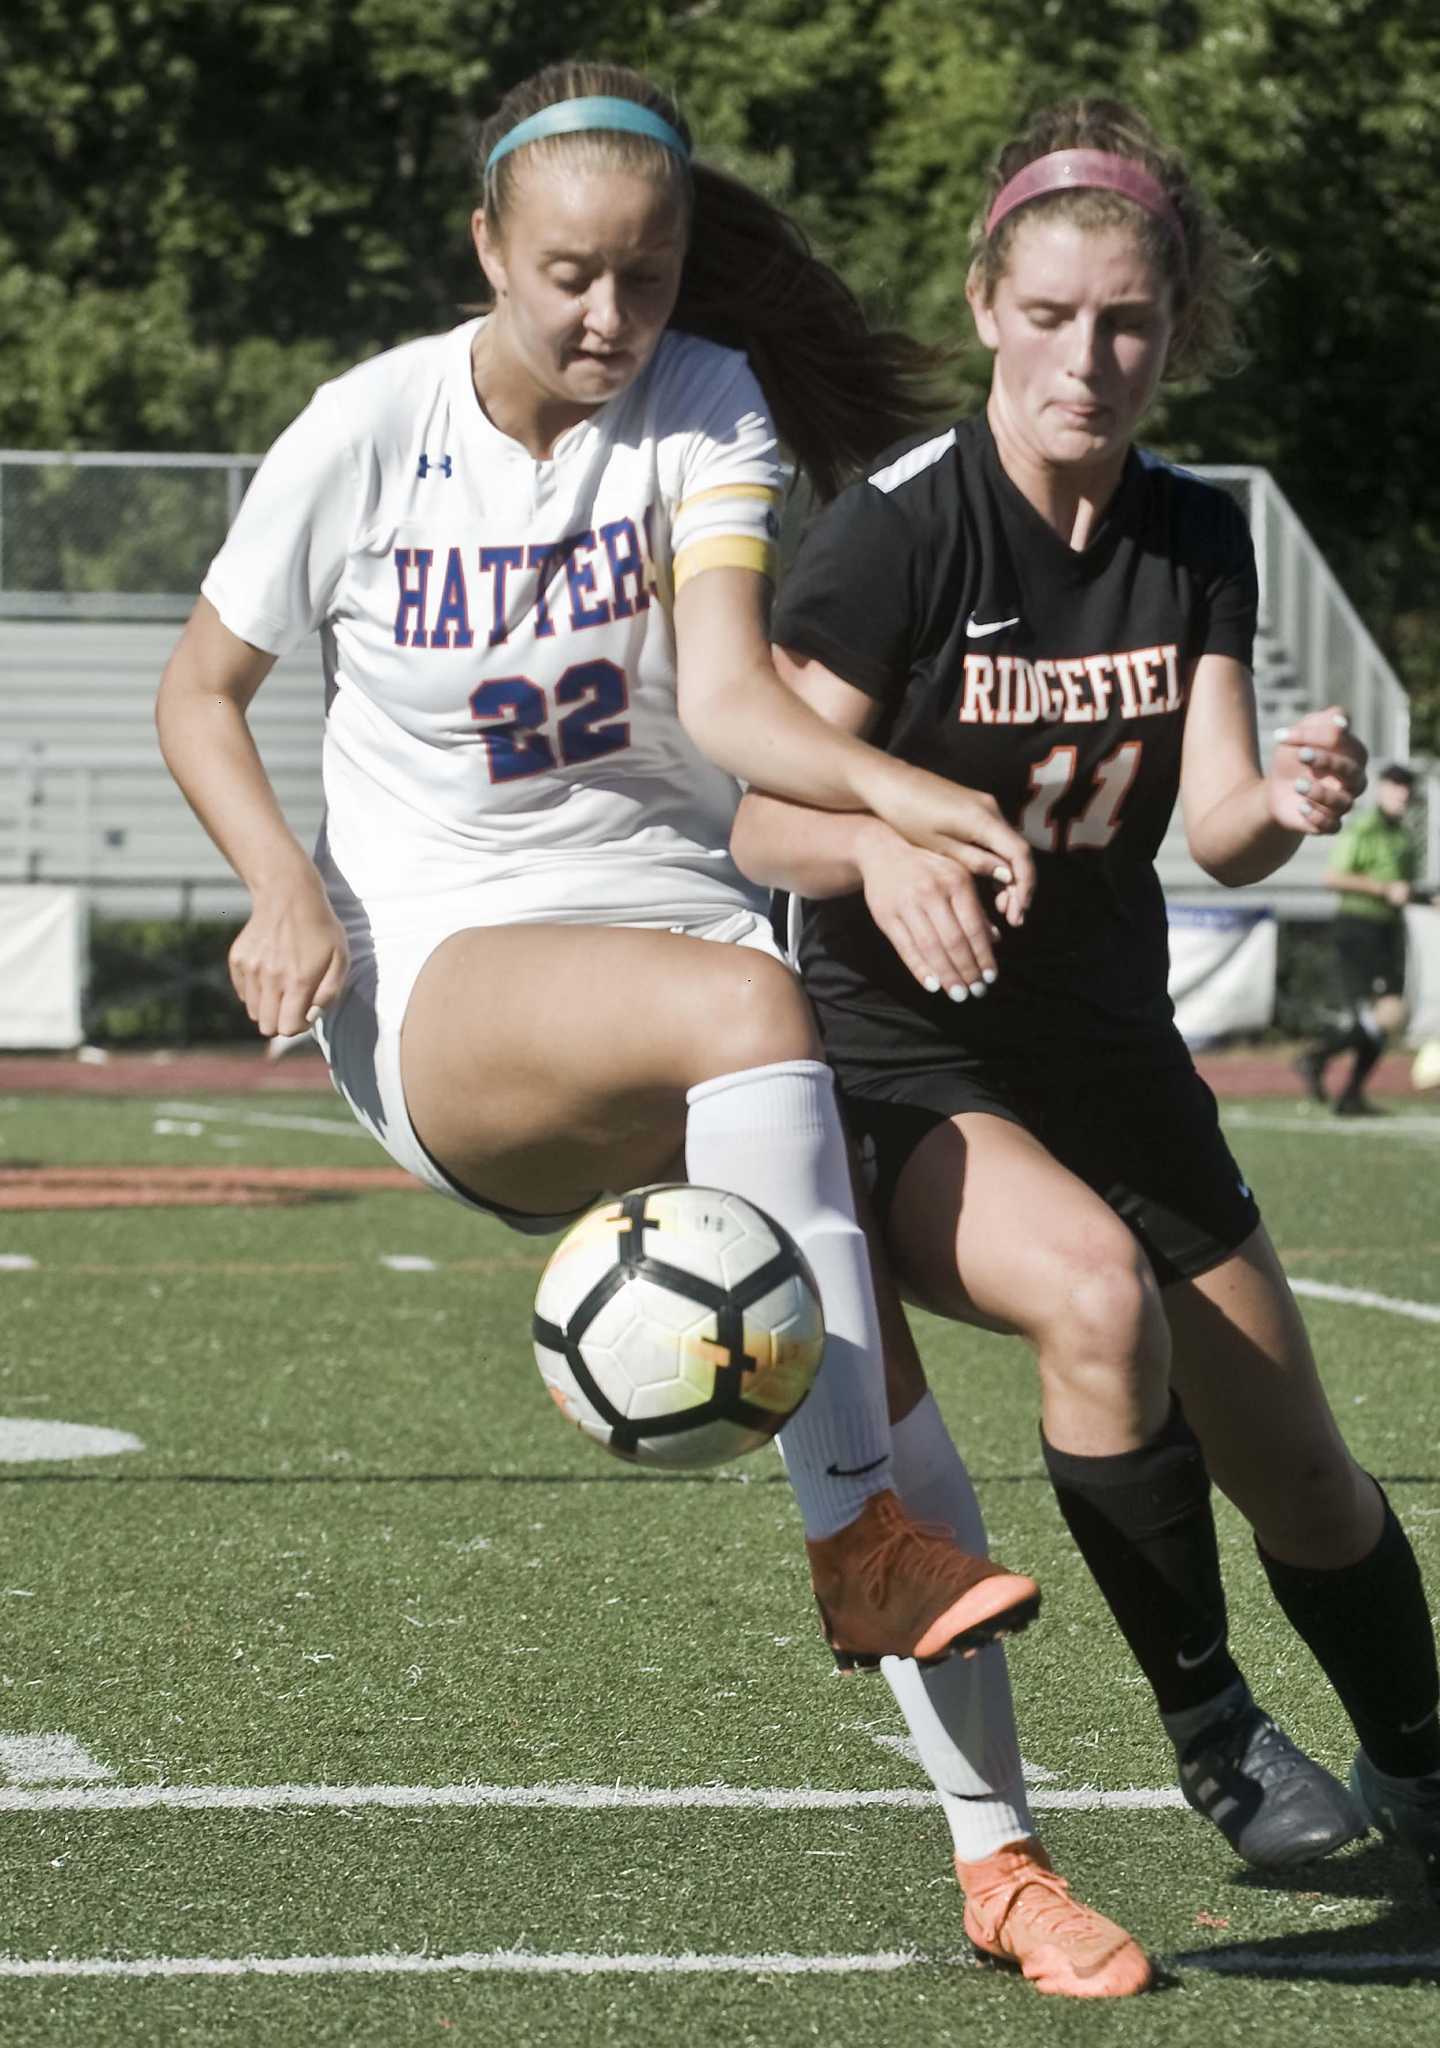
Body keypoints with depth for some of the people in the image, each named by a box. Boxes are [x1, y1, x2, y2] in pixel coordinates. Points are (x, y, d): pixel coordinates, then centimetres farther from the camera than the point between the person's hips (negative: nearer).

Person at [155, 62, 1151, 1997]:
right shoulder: (362, 436, -4)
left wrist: (914, 799, -36)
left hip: (676, 916, 3)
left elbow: (728, 691, -17)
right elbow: (203, 691, 8)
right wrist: (286, 883, -10)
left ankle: (999, 1864, -6)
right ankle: (859, 1537, -29)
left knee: (869, 1348, -14)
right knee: (750, 1006, -35)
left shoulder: (710, 405, -2)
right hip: (435, 978, -3)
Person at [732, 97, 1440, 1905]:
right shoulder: (895, 530, -18)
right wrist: (879, 850, -45)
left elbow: (1212, 829, -9)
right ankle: (1207, 1729, -17)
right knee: (1092, 1286, -34)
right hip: (903, 1072, -5)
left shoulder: (1197, 542, -3)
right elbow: (762, 816, -23)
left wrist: (1287, 803, -32)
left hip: (1111, 1050, 5)